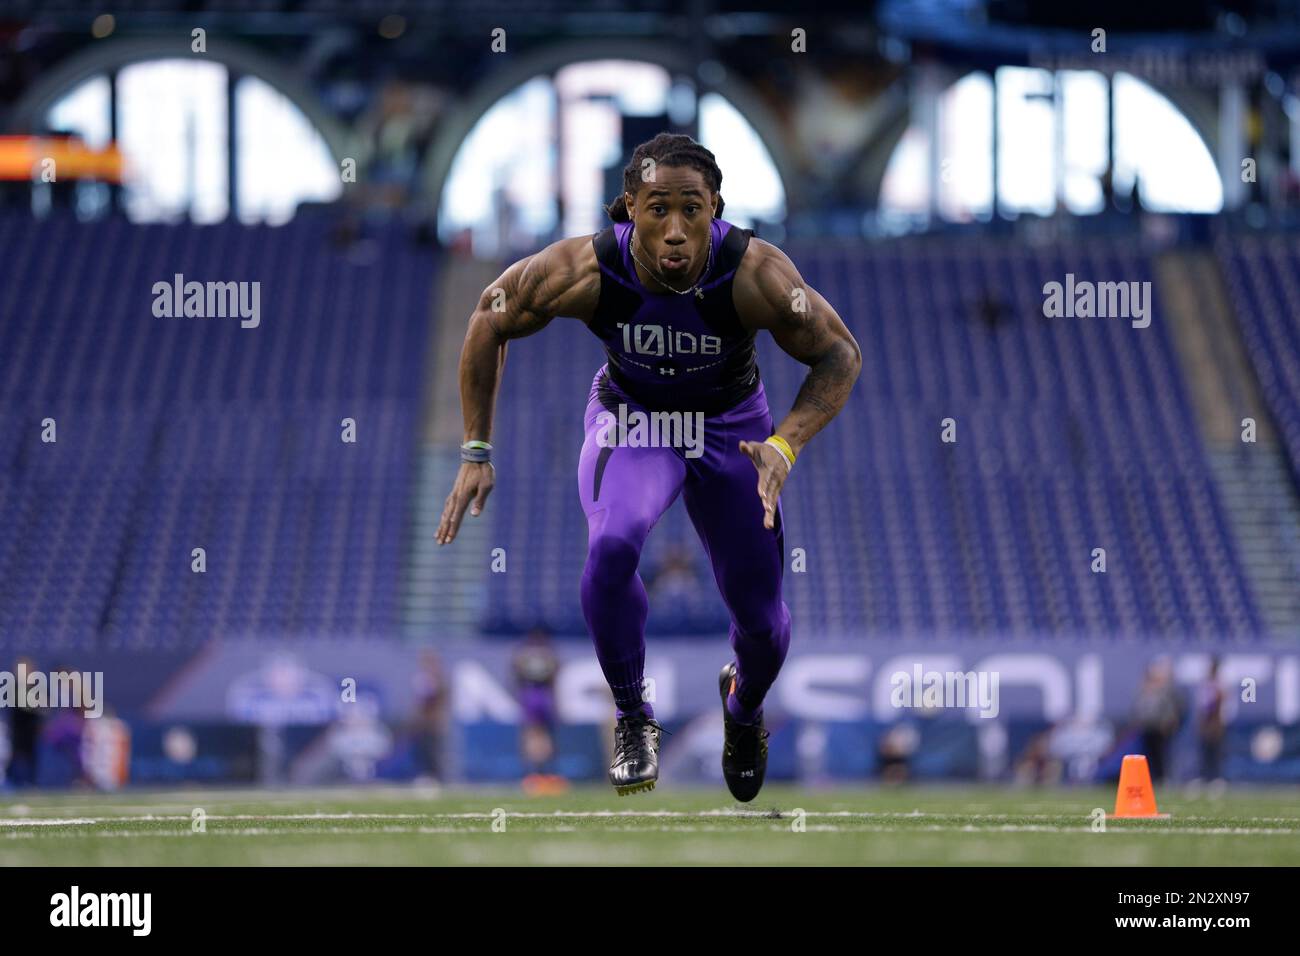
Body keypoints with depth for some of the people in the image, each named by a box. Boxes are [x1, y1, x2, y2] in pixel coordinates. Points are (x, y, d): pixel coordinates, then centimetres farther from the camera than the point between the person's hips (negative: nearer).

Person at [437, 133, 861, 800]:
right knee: (611, 547, -32)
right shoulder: (584, 272, -31)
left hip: (731, 426, 1)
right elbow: (492, 318, -11)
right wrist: (476, 452, -12)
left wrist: (784, 447, -32)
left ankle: (743, 706, 45)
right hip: (629, 416, -1)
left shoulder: (756, 275, -33)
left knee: (760, 618, 7)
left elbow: (840, 354, -17)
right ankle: (632, 719, -8)